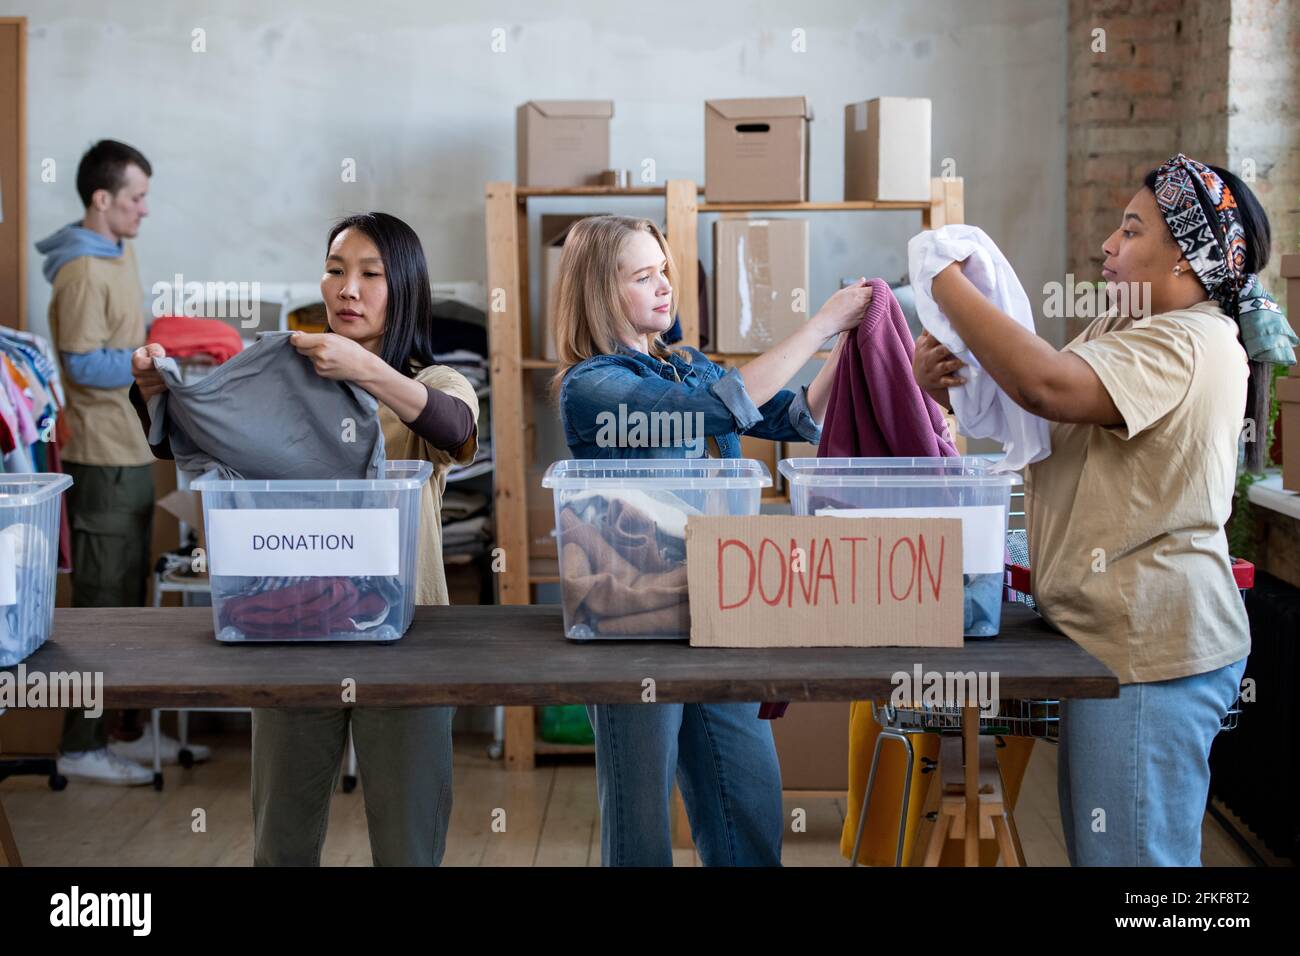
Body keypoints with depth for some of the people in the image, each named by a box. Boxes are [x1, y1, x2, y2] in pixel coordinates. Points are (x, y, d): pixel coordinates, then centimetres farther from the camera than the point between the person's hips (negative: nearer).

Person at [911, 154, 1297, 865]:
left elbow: (1044, 385, -33)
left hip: (1149, 650, -11)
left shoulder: (1186, 345, -17)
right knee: (1097, 845, 18)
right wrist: (944, 381, -5)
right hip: (1118, 638, 11)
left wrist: (945, 282, -21)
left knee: (1131, 855, -3)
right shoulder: (1123, 330, 17)